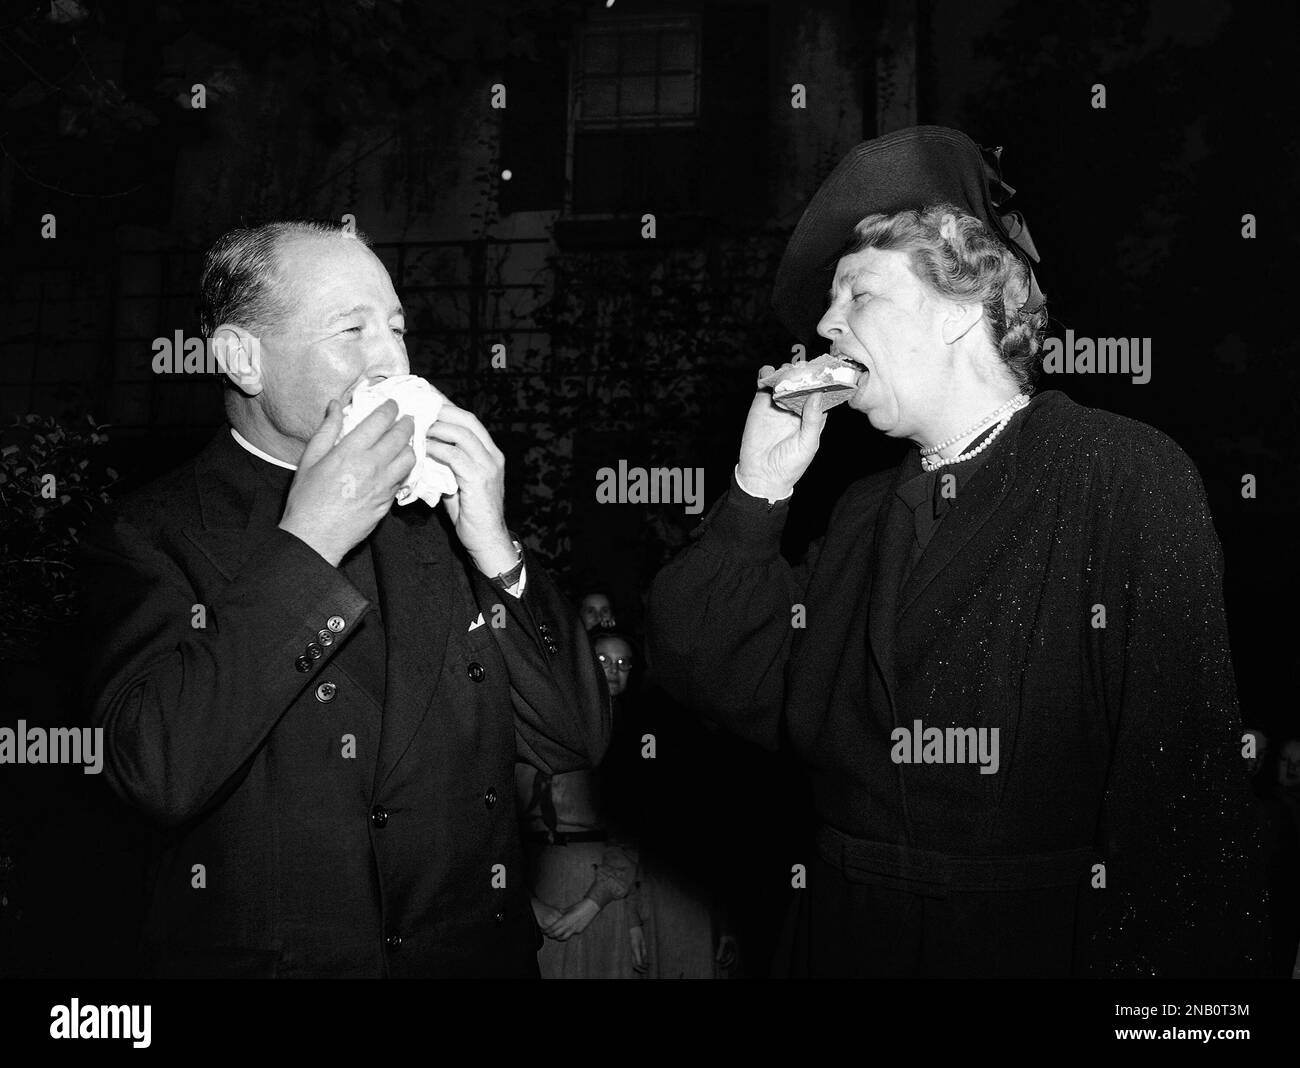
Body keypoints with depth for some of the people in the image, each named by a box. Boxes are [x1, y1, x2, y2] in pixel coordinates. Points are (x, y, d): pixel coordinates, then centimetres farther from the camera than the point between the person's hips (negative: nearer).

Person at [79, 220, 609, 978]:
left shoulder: (440, 506, 2)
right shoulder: (152, 538, -5)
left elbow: (576, 741, -1)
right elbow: (161, 773, -20)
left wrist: (494, 547, -12)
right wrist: (303, 544, -19)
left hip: (476, 950, 3)